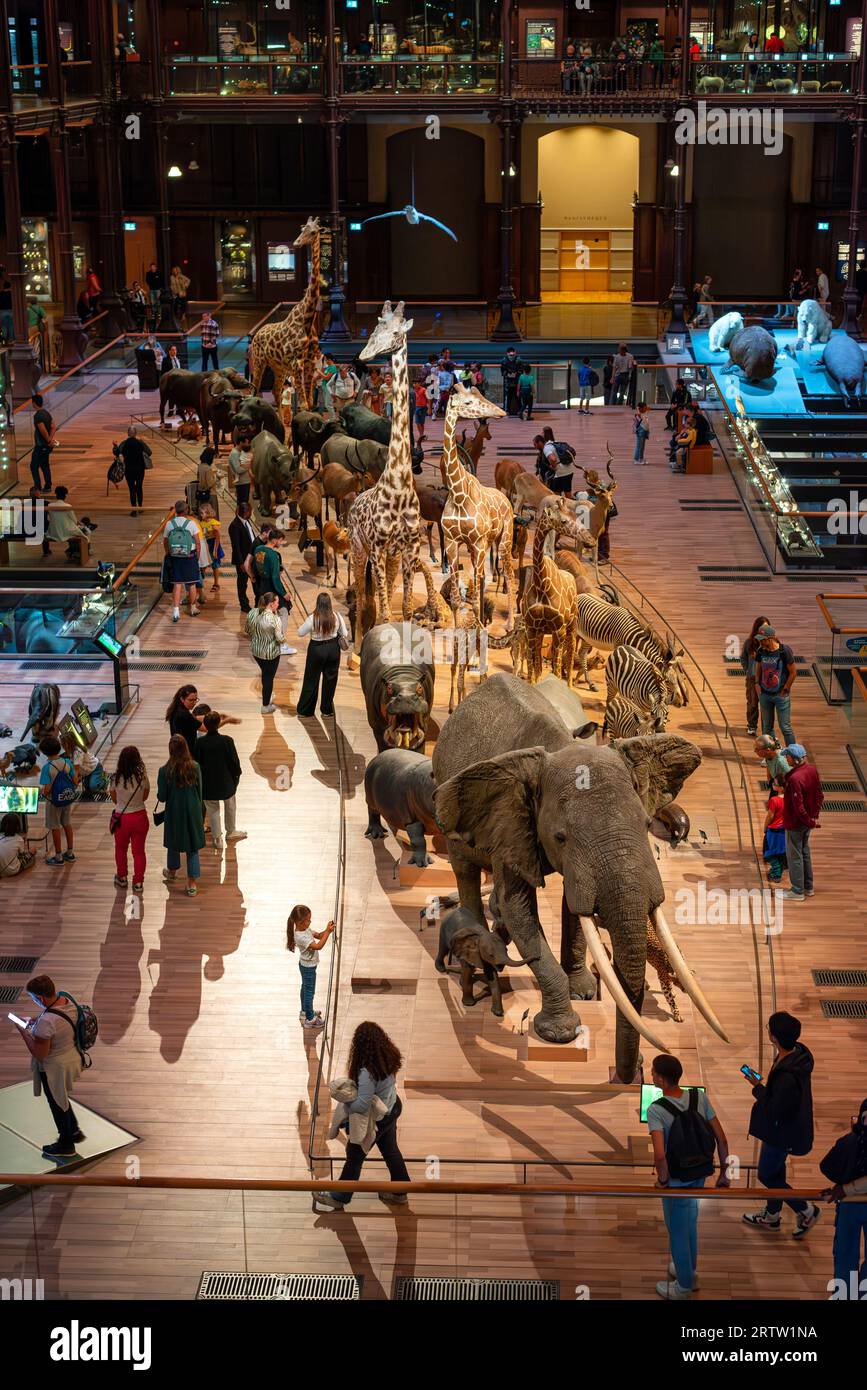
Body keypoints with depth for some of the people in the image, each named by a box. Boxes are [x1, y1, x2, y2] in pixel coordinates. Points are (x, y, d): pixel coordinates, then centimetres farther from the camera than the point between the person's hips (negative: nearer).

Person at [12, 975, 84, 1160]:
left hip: (54, 1069, -8)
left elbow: (39, 1053, -26)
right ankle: (74, 1131, 47)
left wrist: (23, 1032, -17)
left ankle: (66, 1146, 36)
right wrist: (37, 1021, 2)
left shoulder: (46, 1022, -36)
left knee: (57, 1105, 16)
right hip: (71, 1059, 8)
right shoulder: (67, 1001, -11)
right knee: (61, 1099, 30)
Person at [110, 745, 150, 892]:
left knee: (120, 849, 23)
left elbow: (114, 799, -1)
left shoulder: (115, 778, -15)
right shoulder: (142, 777, -15)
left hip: (121, 818, 0)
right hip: (139, 817, 0)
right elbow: (145, 796, 1)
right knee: (139, 851, 12)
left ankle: (122, 878, 35)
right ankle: (138, 883, 16)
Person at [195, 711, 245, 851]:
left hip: (207, 784, 0)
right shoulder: (227, 741, -19)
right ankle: (230, 831, 40)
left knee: (213, 810, 15)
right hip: (226, 782, 0)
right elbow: (234, 761, -12)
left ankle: (217, 838, 16)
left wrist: (199, 780, 8)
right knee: (230, 806, 24)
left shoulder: (199, 742, -16)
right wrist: (236, 776, 7)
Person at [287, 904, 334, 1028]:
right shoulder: (301, 937, -35)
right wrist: (327, 932, -37)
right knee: (309, 991, 4)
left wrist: (327, 931, -18)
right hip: (308, 967, -10)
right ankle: (310, 1019, 15)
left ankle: (304, 1012, 42)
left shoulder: (305, 928, -7)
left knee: (305, 988, 25)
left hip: (306, 965, 10)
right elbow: (318, 946, -37)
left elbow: (318, 935, 2)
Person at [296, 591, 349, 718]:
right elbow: (345, 634, -1)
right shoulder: (337, 617, -12)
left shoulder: (312, 619, -20)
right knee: (330, 680, 16)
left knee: (311, 681, 11)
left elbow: (300, 633, -8)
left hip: (316, 650, -2)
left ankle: (304, 711, 19)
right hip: (333, 649, 2)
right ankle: (327, 710, 25)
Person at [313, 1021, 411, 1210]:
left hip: (376, 1120, -7)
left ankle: (338, 1198, 32)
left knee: (355, 1156, 13)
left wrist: (346, 1107, -18)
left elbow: (362, 1104, -37)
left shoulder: (367, 1072, -37)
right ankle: (399, 1192, 43)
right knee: (390, 1150, 26)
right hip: (391, 1108, 7)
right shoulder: (389, 1057, -13)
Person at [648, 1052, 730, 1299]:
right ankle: (688, 1269, 50)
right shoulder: (700, 1098, -12)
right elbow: (721, 1139, -8)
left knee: (677, 1230, 17)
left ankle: (683, 1287, 35)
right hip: (700, 1174, 5)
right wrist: (724, 1173, 4)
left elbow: (660, 1155, -36)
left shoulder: (656, 1110, -27)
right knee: (689, 1222, 30)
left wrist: (662, 1180, -17)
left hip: (676, 1179, -5)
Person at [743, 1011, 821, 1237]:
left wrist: (757, 1088, -19)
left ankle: (806, 1210, 25)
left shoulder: (787, 1077, -39)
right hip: (792, 1123, 9)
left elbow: (774, 1111, -29)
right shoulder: (798, 1053, -10)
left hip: (782, 1132, -9)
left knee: (766, 1175, 12)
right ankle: (772, 1215, 46)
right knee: (776, 1170, 26)